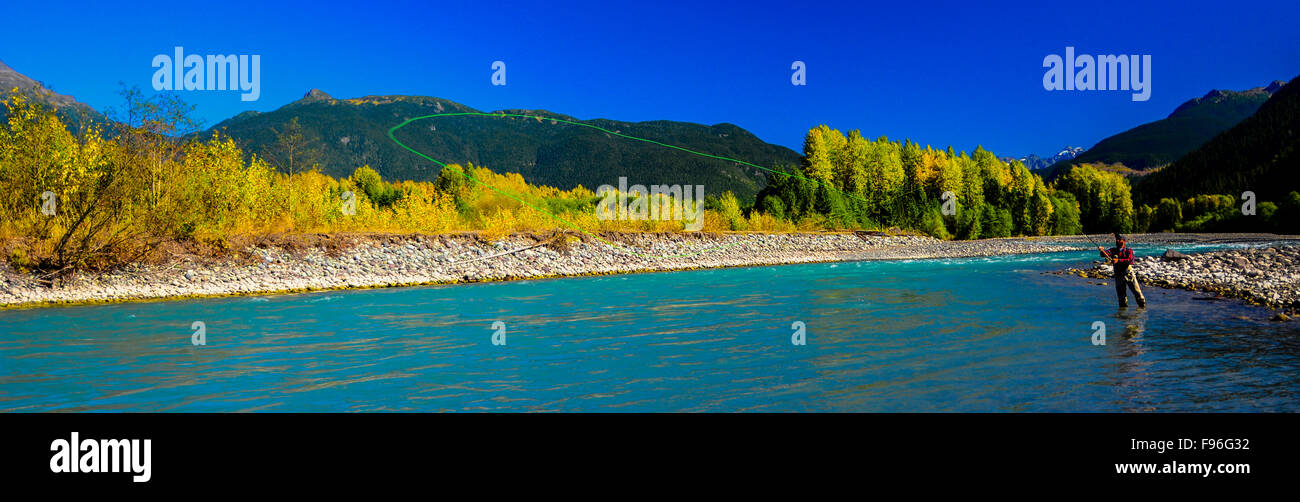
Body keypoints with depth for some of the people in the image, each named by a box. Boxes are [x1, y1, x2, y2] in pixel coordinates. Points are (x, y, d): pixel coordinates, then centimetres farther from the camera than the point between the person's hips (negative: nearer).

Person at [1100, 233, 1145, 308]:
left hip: (1129, 275, -3)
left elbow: (1131, 260, -18)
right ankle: (1123, 306, 26)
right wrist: (1102, 251, -38)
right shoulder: (1114, 250, 7)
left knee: (1136, 291, 3)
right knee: (1121, 294, 11)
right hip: (1118, 276, 3)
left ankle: (1142, 305, 17)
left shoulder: (1129, 250, -1)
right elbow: (1107, 253, -15)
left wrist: (1118, 260, -29)